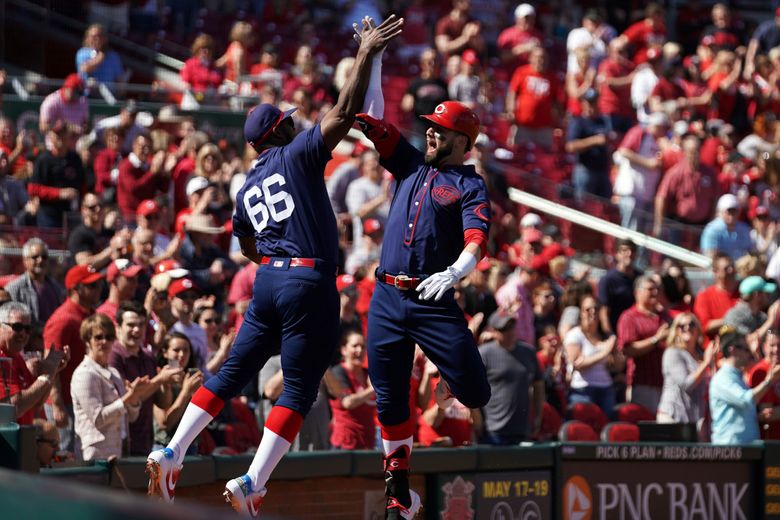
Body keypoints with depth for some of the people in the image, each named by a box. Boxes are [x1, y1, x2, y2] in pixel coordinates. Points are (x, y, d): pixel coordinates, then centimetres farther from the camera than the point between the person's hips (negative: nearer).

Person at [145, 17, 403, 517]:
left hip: (268, 280, 6)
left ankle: (171, 453, 9)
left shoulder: (247, 188, 14)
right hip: (310, 283, -6)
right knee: (298, 390, -2)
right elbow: (345, 112, -13)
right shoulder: (297, 155, -4)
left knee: (232, 373, 16)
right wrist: (366, 54, -10)